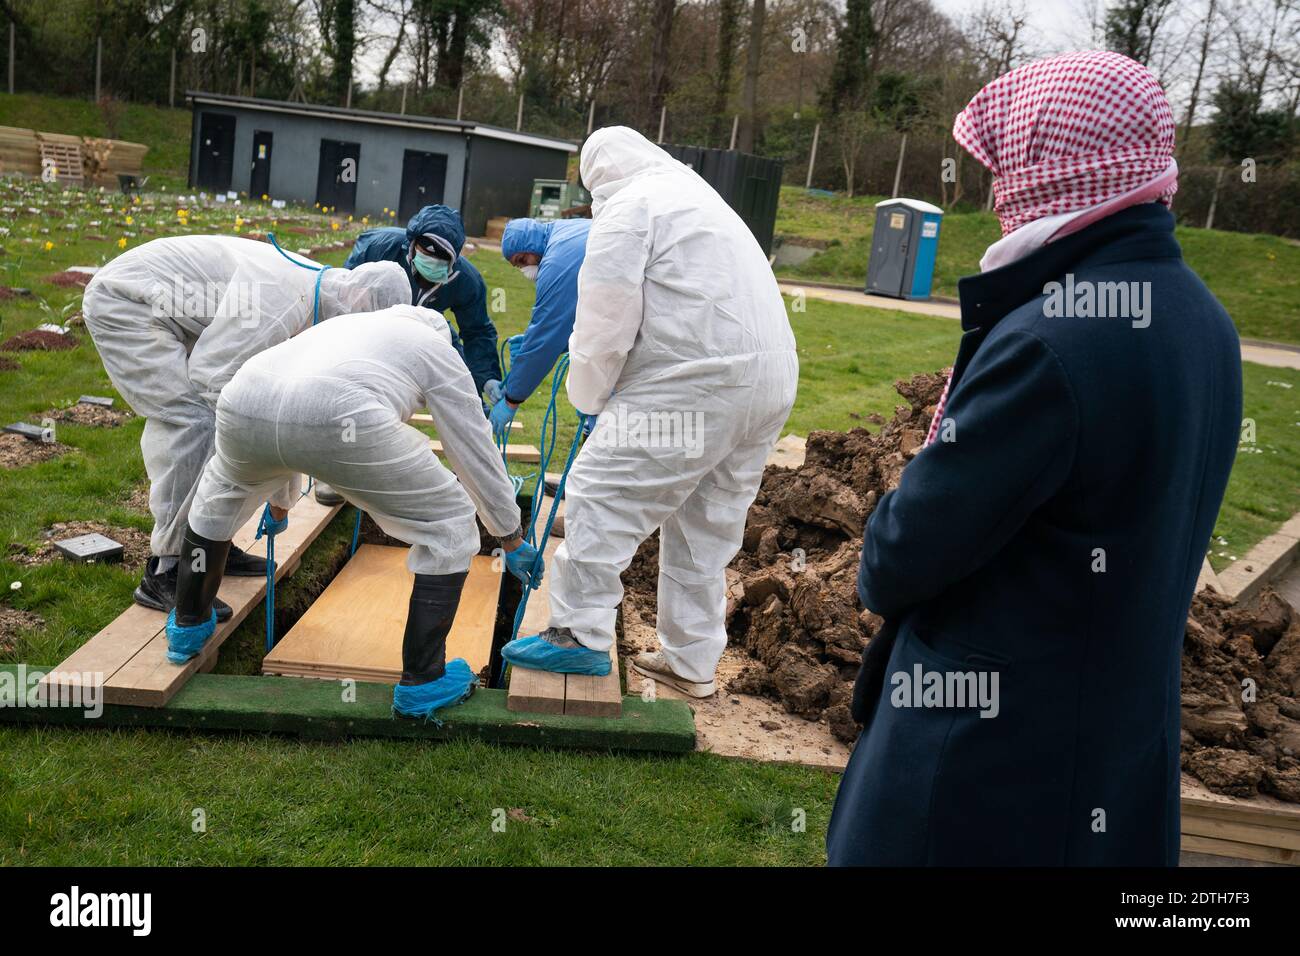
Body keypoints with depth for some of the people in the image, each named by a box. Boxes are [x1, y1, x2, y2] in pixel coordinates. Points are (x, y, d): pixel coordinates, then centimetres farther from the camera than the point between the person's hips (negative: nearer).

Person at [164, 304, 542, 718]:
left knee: (223, 487, 40)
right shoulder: (440, 351, 27)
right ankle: (422, 683, 14)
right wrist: (512, 538, 38)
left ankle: (187, 626, 50)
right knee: (449, 526, 13)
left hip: (243, 404, 6)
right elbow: (477, 455, 27)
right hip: (337, 420, -6)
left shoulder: (345, 324, 43)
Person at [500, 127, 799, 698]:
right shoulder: (700, 196, 27)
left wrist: (588, 394, 8)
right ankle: (692, 662, 24)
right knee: (709, 522, 15)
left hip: (695, 382, -9)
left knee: (602, 492, -1)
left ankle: (581, 633, 1)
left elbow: (607, 319, -9)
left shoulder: (627, 208, -2)